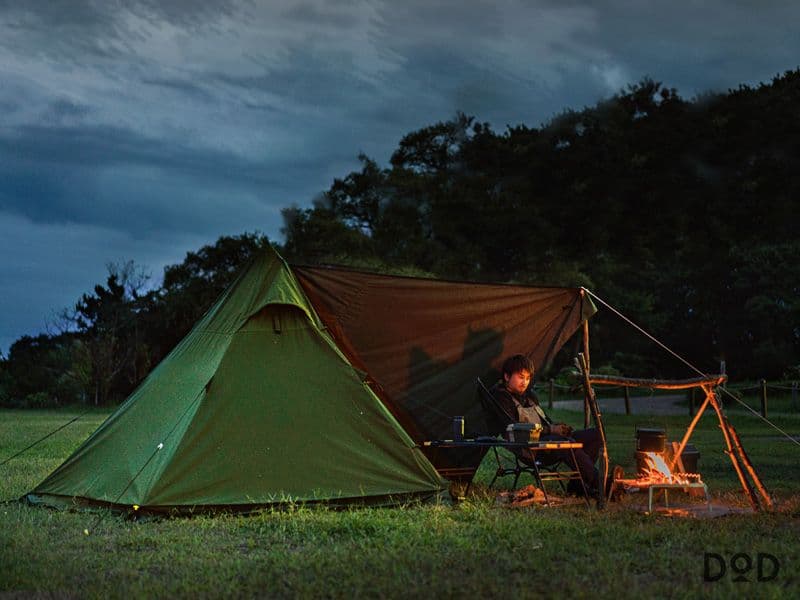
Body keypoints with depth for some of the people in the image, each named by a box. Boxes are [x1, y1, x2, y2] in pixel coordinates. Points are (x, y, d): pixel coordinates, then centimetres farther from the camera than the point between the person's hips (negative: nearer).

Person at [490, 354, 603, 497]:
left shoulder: (529, 395, 25)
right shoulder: (500, 398, -3)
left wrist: (558, 427, 2)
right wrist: (551, 430, -16)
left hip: (547, 439, 9)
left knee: (595, 434, -3)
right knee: (566, 443, -37)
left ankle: (577, 485, -13)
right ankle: (598, 484, -32)